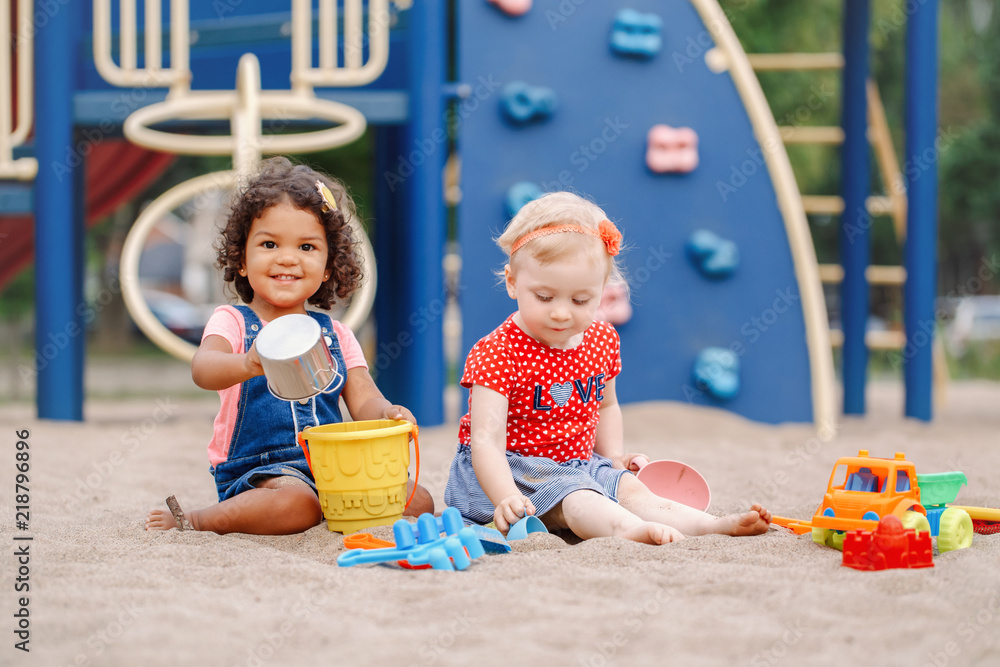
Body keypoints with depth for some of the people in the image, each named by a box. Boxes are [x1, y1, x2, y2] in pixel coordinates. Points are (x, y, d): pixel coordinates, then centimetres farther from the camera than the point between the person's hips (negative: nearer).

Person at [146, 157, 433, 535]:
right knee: (296, 503, -37)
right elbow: (202, 368, -22)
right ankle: (191, 522, -14)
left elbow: (364, 401, 6)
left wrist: (387, 414, -20)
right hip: (255, 471, -6)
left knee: (418, 501, -9)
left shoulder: (335, 335, 15)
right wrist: (247, 365, -46)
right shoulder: (234, 322, 0)